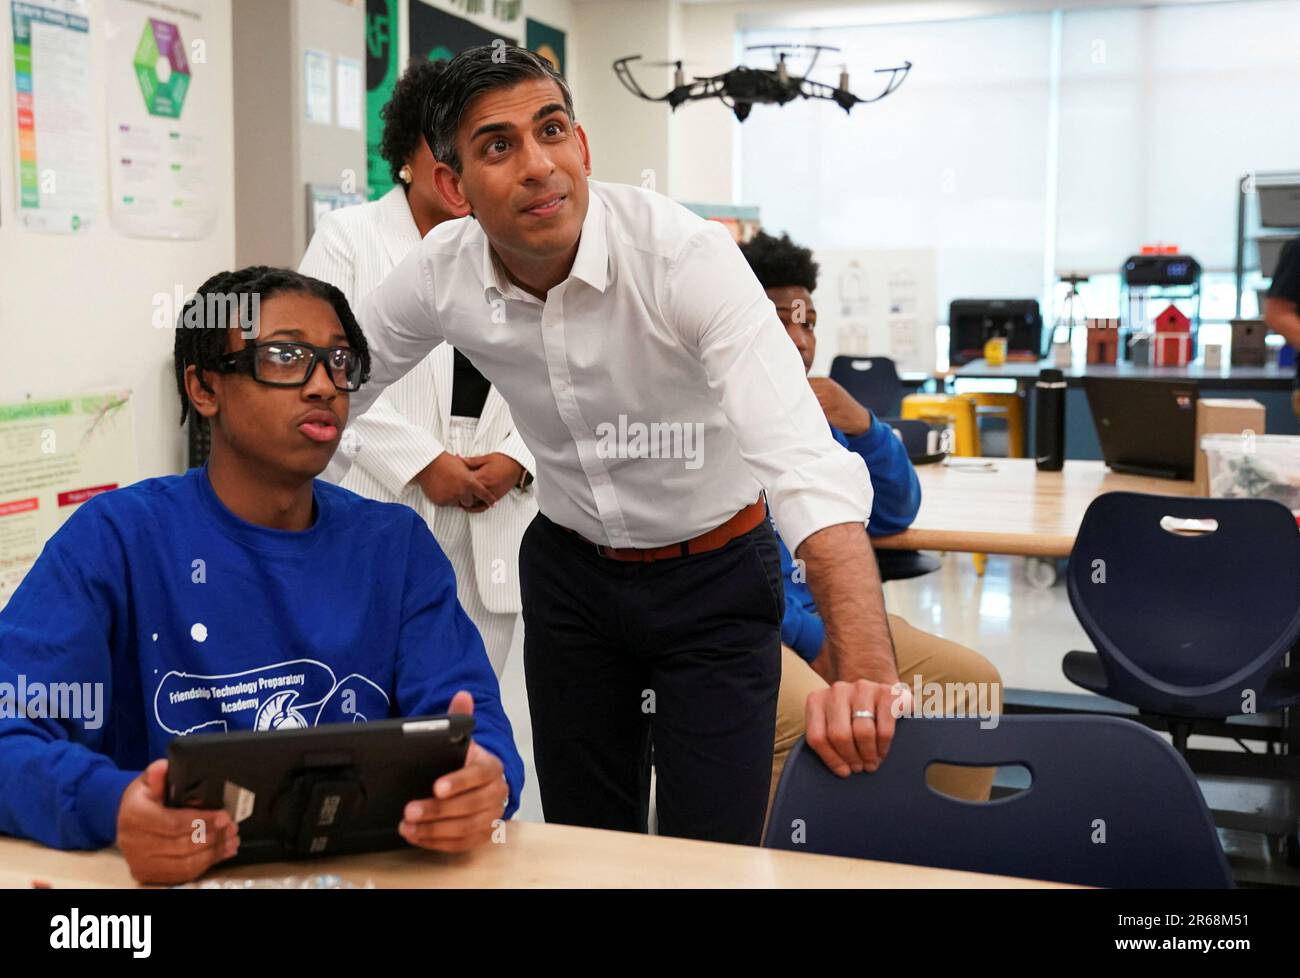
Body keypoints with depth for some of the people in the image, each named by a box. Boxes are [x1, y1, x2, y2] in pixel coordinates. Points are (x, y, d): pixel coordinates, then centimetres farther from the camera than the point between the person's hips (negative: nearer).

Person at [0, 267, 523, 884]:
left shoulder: (395, 544, 7)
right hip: (174, 871, -2)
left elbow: (464, 711, -2)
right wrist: (113, 809, -31)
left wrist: (483, 778, -25)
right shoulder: (115, 538, -2)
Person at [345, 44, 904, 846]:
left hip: (714, 574, -3)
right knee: (582, 843, 13)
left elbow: (807, 462, -40)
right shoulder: (441, 275, -15)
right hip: (568, 568, 4)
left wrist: (867, 673, -54)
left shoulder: (687, 255, -28)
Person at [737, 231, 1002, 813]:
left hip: (825, 613, 7)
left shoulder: (815, 415, 15)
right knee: (809, 713, -35)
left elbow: (892, 517, 16)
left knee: (971, 682, -3)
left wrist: (861, 425, -1)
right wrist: (811, 641, -18)